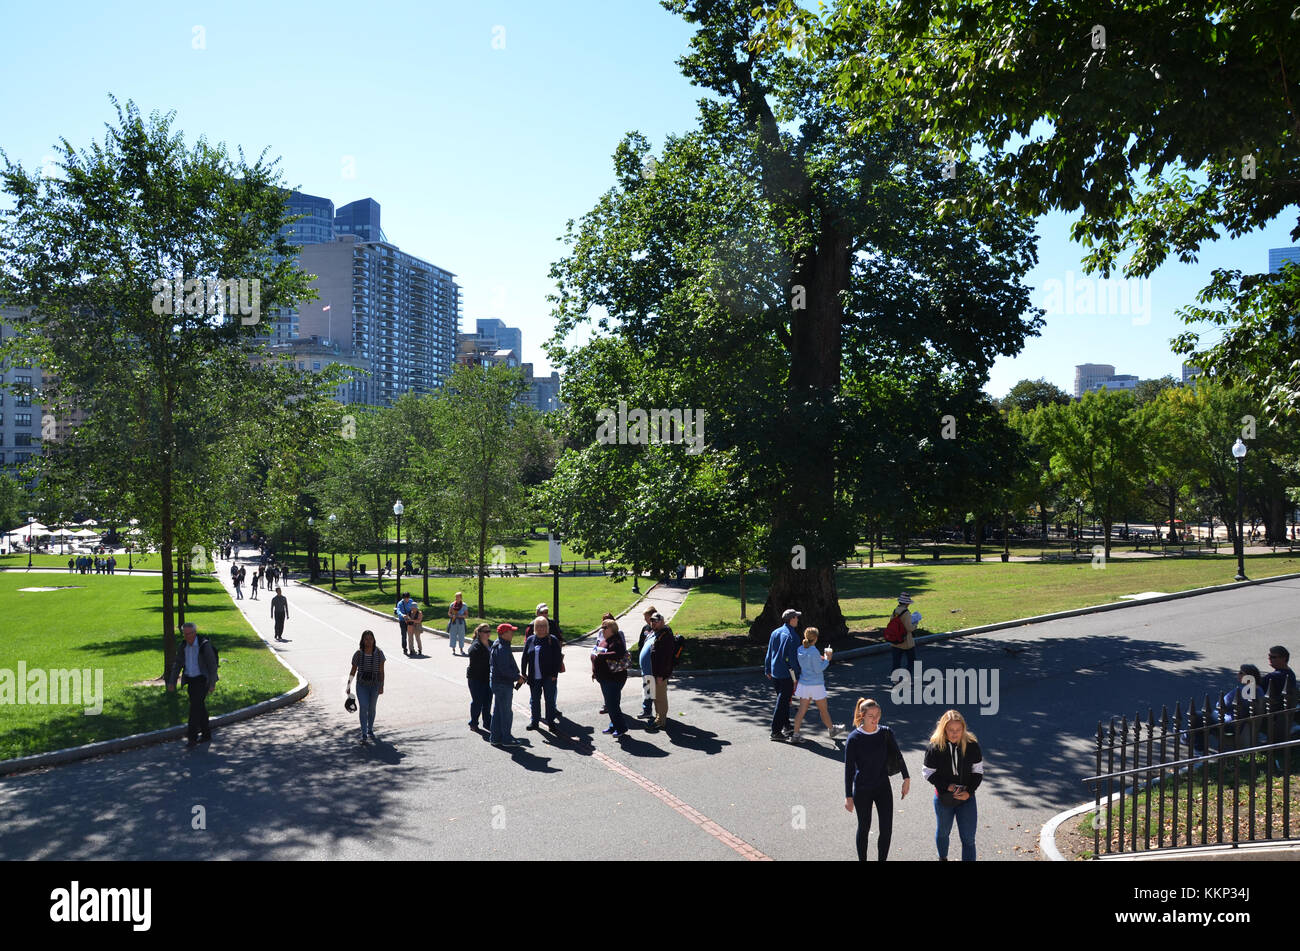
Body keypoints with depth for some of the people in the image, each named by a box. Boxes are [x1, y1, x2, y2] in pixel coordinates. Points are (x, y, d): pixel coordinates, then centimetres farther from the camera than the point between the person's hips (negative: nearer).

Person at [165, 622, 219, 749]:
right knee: (199, 707, 11)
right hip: (191, 680, 6)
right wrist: (171, 682, 2)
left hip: (203, 679, -6)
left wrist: (212, 684, -20)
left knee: (195, 705, -17)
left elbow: (213, 665, -16)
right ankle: (206, 734, 23)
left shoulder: (205, 645, -17)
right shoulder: (183, 646, 0)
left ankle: (191, 737, -13)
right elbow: (177, 664, 7)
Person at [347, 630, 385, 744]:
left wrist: (382, 686, -10)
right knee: (363, 707, -13)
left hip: (375, 685, 1)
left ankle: (370, 730, 34)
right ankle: (363, 734, -8)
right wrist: (349, 686, -5)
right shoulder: (358, 654, -9)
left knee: (372, 708, 14)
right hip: (362, 684, -1)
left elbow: (381, 671, -6)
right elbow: (353, 671, -2)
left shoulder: (379, 653, -9)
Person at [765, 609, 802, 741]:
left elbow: (769, 654, 13)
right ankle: (775, 732, 2)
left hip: (775, 674, 8)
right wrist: (795, 679, -12)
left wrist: (768, 670, 22)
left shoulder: (775, 633, 7)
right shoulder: (792, 636, -16)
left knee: (784, 700, 19)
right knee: (782, 703, -1)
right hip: (787, 675, -8)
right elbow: (793, 659, -17)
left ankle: (786, 727, 27)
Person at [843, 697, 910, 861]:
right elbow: (849, 769, -8)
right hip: (862, 791, -2)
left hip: (883, 788, 2)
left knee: (887, 829, 0)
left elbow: (898, 756, 8)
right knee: (864, 828, 11)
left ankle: (882, 859, 19)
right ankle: (862, 859, 29)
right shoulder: (854, 738, -13)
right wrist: (848, 796, -7)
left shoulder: (886, 733, -6)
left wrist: (906, 778, 5)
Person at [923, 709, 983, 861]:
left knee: (968, 839, -3)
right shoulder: (935, 747, -15)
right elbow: (928, 773, -8)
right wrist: (947, 786, -19)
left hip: (967, 798, -1)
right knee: (943, 833, 23)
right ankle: (943, 858, 49)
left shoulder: (972, 745, -12)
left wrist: (969, 791, -15)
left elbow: (978, 771, -3)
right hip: (943, 798, 1)